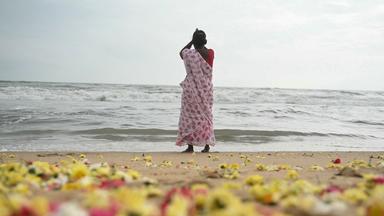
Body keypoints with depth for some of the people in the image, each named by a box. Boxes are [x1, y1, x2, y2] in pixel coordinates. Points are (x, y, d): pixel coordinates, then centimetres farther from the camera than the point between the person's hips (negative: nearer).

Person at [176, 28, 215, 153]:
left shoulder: (190, 54, -12)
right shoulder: (211, 53, -3)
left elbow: (181, 52, 13)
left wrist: (193, 41, 9)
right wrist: (201, 41, 16)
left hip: (192, 89, -3)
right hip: (206, 89, 4)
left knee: (190, 116, 4)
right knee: (205, 116, 11)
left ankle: (190, 146, 3)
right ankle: (207, 146, 11)